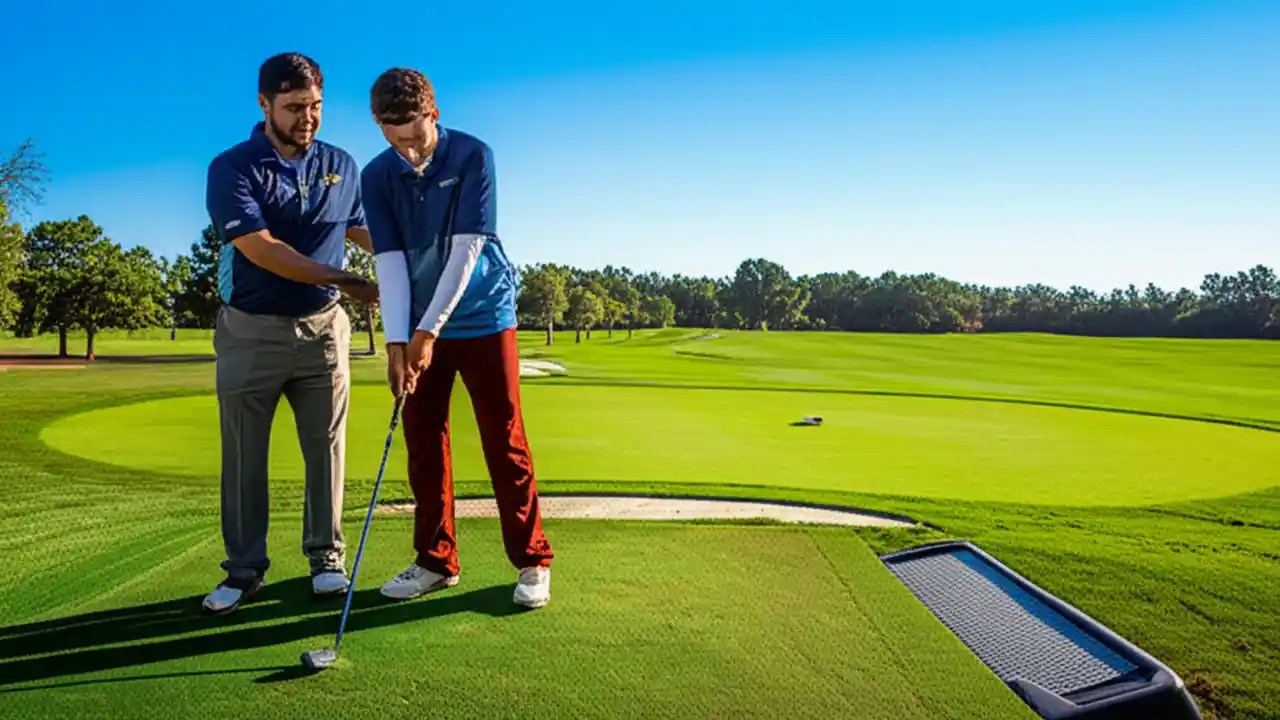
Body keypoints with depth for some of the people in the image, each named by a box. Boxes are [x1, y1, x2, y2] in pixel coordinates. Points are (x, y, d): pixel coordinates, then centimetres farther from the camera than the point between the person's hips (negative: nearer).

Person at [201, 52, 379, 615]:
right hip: (250, 330, -2)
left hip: (322, 326, 3)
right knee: (244, 454, 6)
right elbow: (259, 247, -17)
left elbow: (363, 230, 21)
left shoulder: (341, 166, 6)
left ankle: (327, 557, 19)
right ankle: (245, 569, 18)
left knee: (326, 446, 6)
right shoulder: (233, 168, -7)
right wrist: (342, 280, -19)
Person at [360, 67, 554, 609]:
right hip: (418, 329, 4)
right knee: (423, 441, 6)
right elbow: (389, 261, -7)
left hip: (483, 317, -4)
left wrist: (428, 331, -19)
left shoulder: (472, 156, -13)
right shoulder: (377, 176, -3)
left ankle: (532, 561, 8)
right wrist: (397, 341, -16)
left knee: (504, 441, -2)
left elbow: (466, 249, -18)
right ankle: (436, 560, 19)